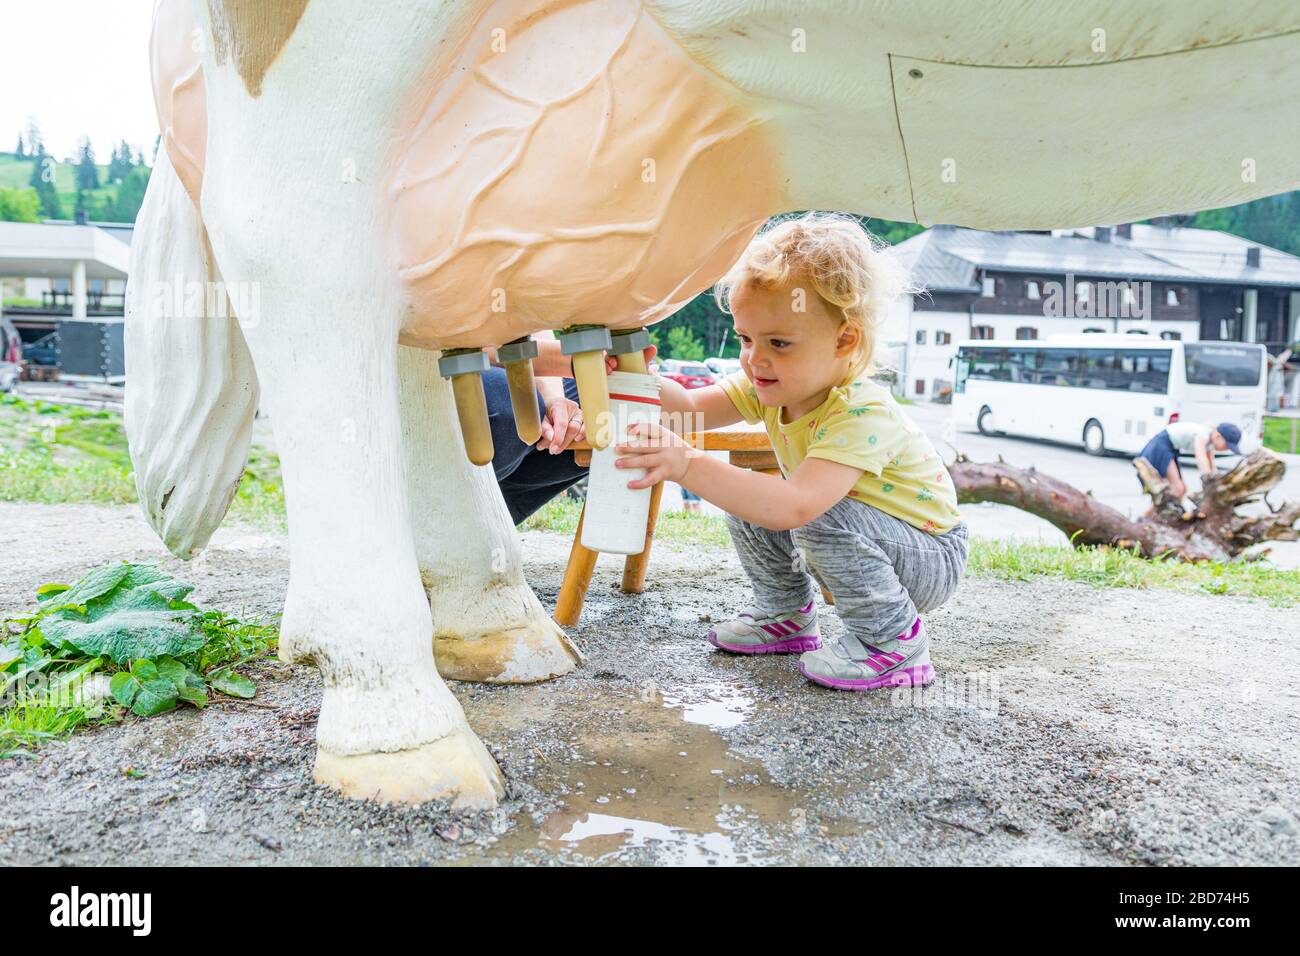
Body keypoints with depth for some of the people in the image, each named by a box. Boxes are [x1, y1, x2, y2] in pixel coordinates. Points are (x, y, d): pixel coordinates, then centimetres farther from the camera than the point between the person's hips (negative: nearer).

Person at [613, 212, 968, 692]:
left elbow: (796, 504, -49)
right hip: (854, 540, 8)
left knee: (821, 518, -35)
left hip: (932, 557, -8)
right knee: (743, 494, -4)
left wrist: (686, 465, -56)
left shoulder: (862, 413, -36)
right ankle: (787, 615, 13)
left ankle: (892, 641, -12)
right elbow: (691, 409, -18)